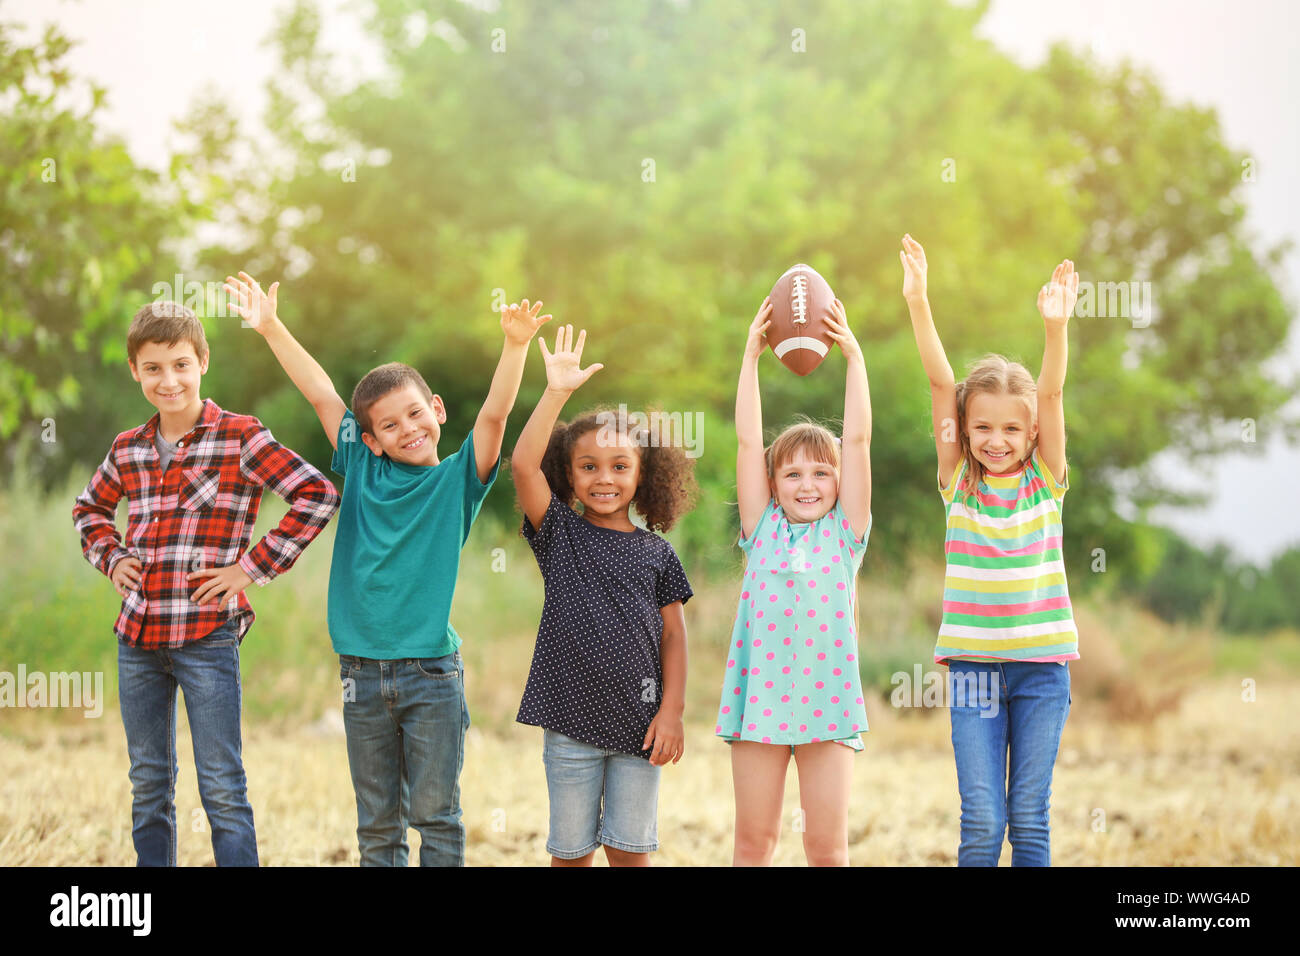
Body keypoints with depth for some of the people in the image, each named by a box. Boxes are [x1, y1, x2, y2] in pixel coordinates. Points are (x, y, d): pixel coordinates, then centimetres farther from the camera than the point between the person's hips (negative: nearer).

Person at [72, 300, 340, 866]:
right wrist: (110, 558, 10)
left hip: (207, 634, -5)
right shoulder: (128, 449, 9)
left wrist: (253, 567, -13)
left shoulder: (240, 438, -7)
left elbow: (318, 496, -13)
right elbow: (89, 508, 29)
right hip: (138, 634, 6)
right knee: (148, 786, 13)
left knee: (222, 788, -3)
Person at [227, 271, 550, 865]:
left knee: (435, 814, 2)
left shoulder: (456, 481, 2)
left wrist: (515, 347, -26)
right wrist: (270, 327, 9)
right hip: (363, 675, 3)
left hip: (431, 673, -3)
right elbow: (321, 394, 10)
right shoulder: (363, 470, 9)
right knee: (377, 823, 8)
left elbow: (493, 415, -12)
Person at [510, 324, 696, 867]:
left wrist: (672, 710, -3)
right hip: (571, 720, -1)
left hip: (638, 721, 1)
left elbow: (673, 634, 6)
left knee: (629, 849, 5)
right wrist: (556, 393, -15)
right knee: (570, 850, 6)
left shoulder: (657, 553, 6)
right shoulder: (560, 534, 2)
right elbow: (523, 465, -11)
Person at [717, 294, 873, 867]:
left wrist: (854, 356, -4)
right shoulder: (762, 529, 7)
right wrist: (751, 354, 0)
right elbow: (748, 441, 3)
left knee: (828, 845, 2)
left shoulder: (845, 532, 5)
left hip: (828, 699, -1)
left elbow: (858, 441, -1)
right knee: (753, 841, 6)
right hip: (761, 696, 1)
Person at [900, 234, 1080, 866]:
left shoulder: (1045, 480, 2)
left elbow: (1050, 393, -11)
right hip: (973, 662, 0)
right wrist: (918, 303, -15)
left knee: (1029, 819, 4)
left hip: (1041, 660, 0)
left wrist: (1055, 326, -26)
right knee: (981, 819, -3)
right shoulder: (958, 480, 2)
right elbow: (941, 385, -6)